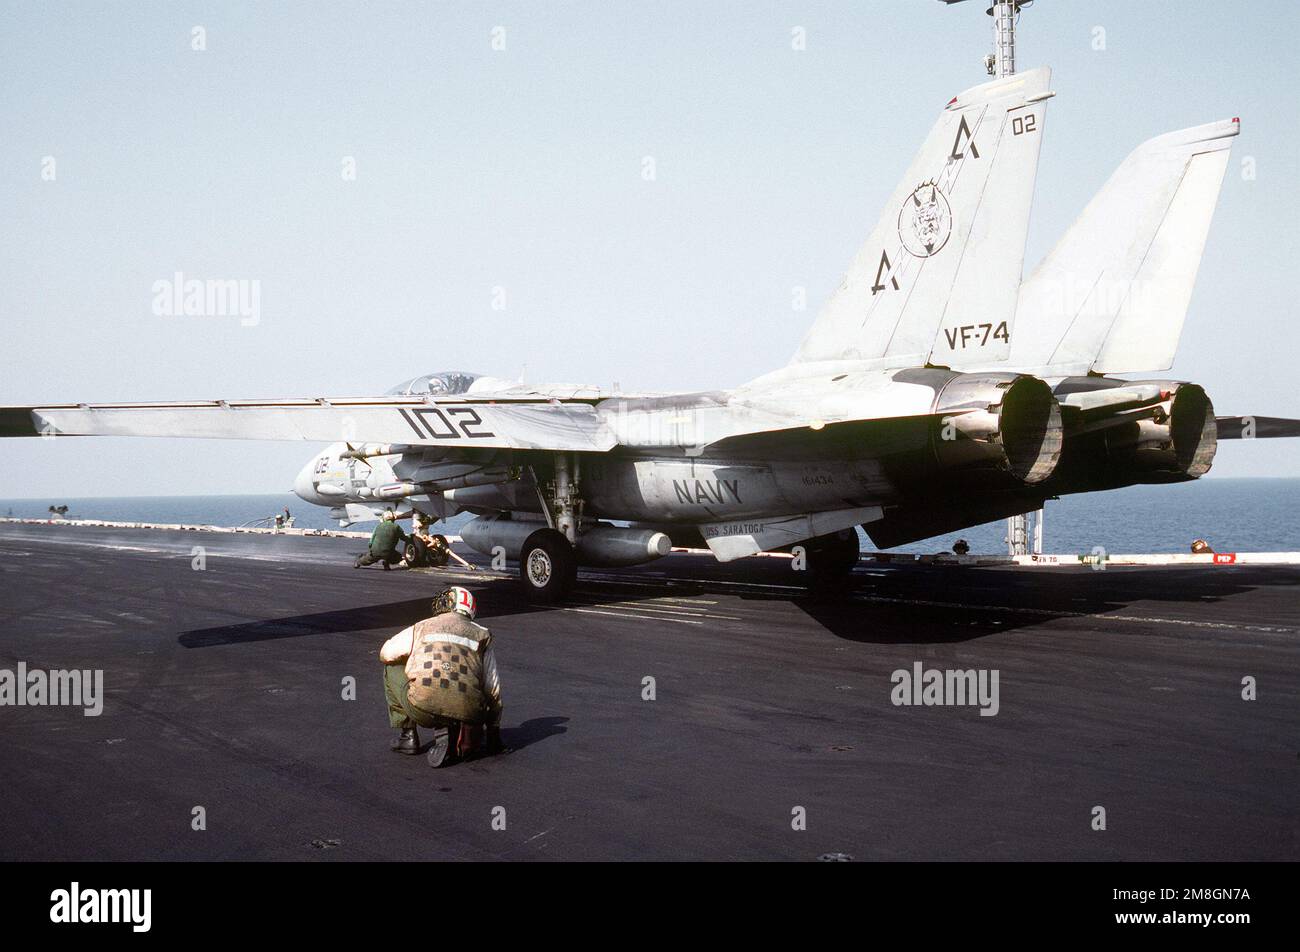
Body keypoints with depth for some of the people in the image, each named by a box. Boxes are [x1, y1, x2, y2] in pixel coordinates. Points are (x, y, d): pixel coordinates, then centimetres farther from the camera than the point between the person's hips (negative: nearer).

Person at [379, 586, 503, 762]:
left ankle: (408, 735, 20)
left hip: (422, 709, -1)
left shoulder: (420, 628, 17)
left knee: (392, 668, 25)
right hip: (466, 713, 1)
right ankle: (467, 736, 6)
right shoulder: (480, 635, 19)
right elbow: (493, 689, 19)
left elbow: (385, 654, 28)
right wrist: (494, 731, 30)